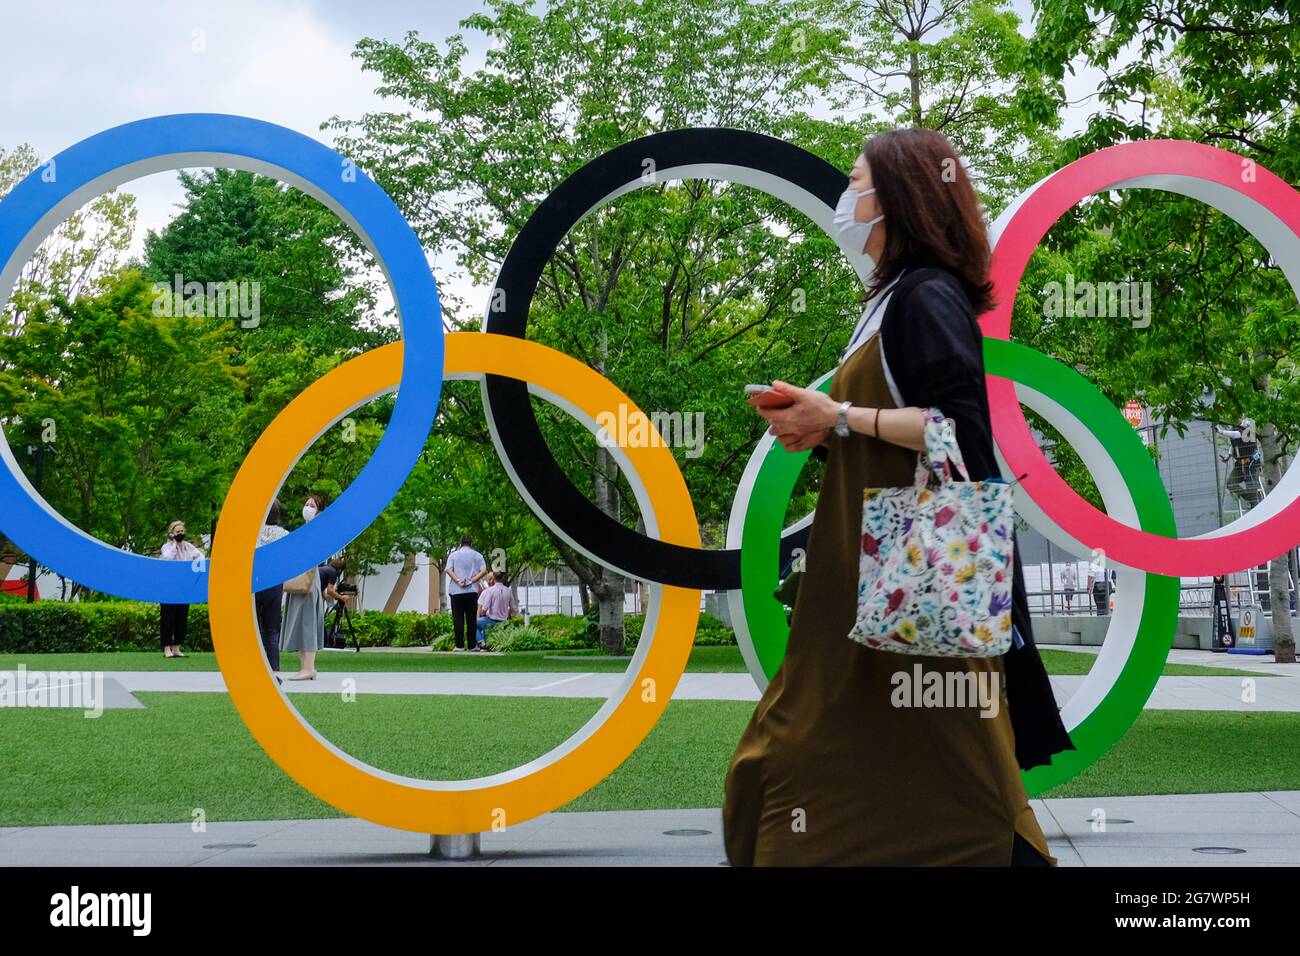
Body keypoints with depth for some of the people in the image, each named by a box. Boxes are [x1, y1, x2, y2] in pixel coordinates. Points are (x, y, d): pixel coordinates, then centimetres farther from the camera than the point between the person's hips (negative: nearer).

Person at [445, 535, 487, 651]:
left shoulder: (453, 555, 9)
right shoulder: (477, 555, 10)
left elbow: (449, 570, -5)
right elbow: (483, 571, -3)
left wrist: (458, 581, -11)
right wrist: (471, 581, -8)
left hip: (456, 591, 0)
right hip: (472, 591, 1)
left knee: (458, 619, -1)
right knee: (471, 619, 5)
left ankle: (459, 645, -4)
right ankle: (472, 645, 5)